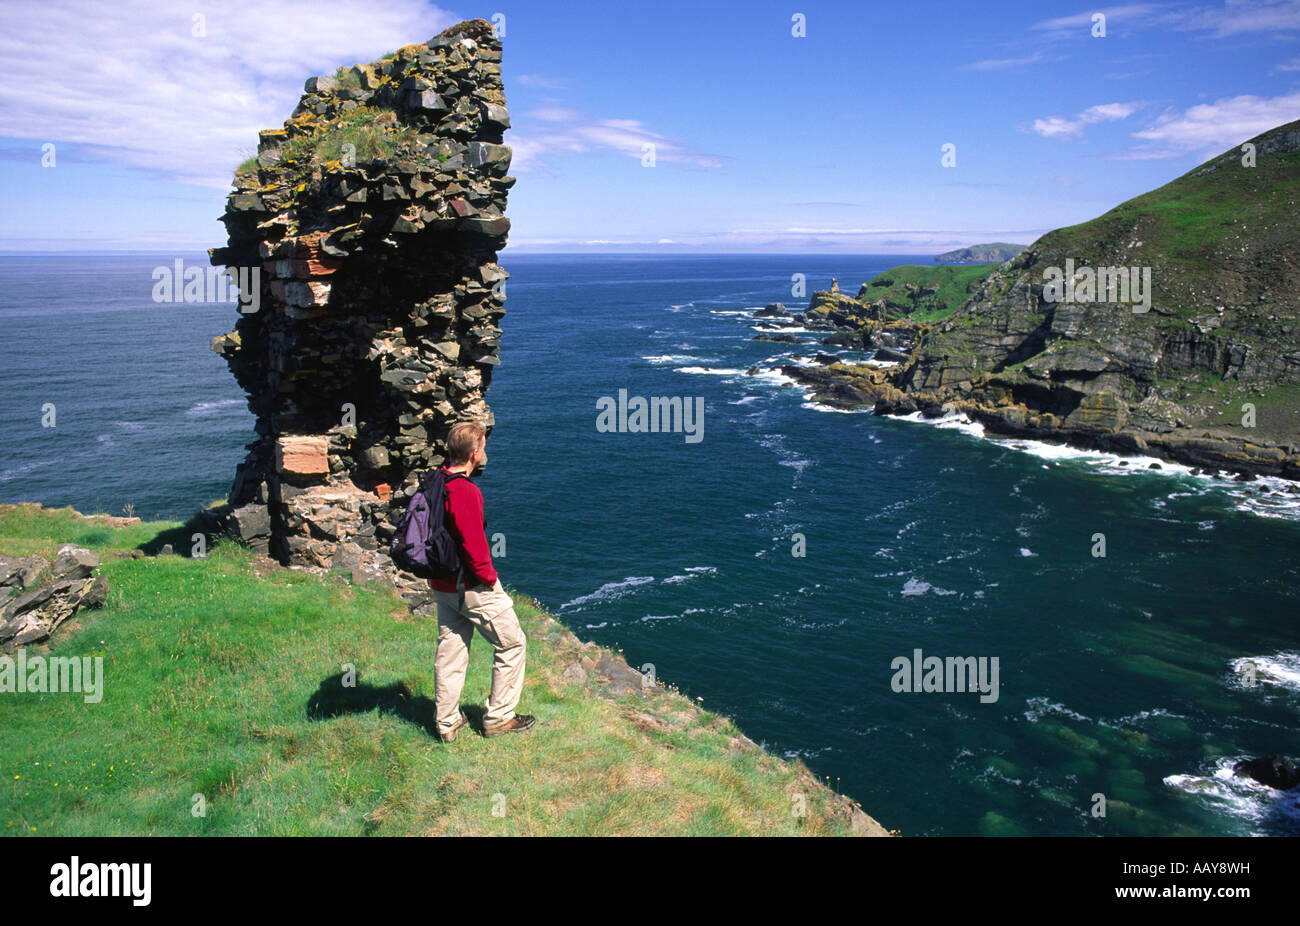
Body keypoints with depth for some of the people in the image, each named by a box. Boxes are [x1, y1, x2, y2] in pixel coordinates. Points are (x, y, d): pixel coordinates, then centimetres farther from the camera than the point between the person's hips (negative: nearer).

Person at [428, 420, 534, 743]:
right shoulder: (465, 491, -24)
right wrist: (490, 579, -11)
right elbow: (473, 545, -24)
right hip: (471, 587, -9)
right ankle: (498, 718, 15)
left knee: (450, 650, 16)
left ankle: (446, 723, 24)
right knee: (512, 644, 7)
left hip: (442, 585, 9)